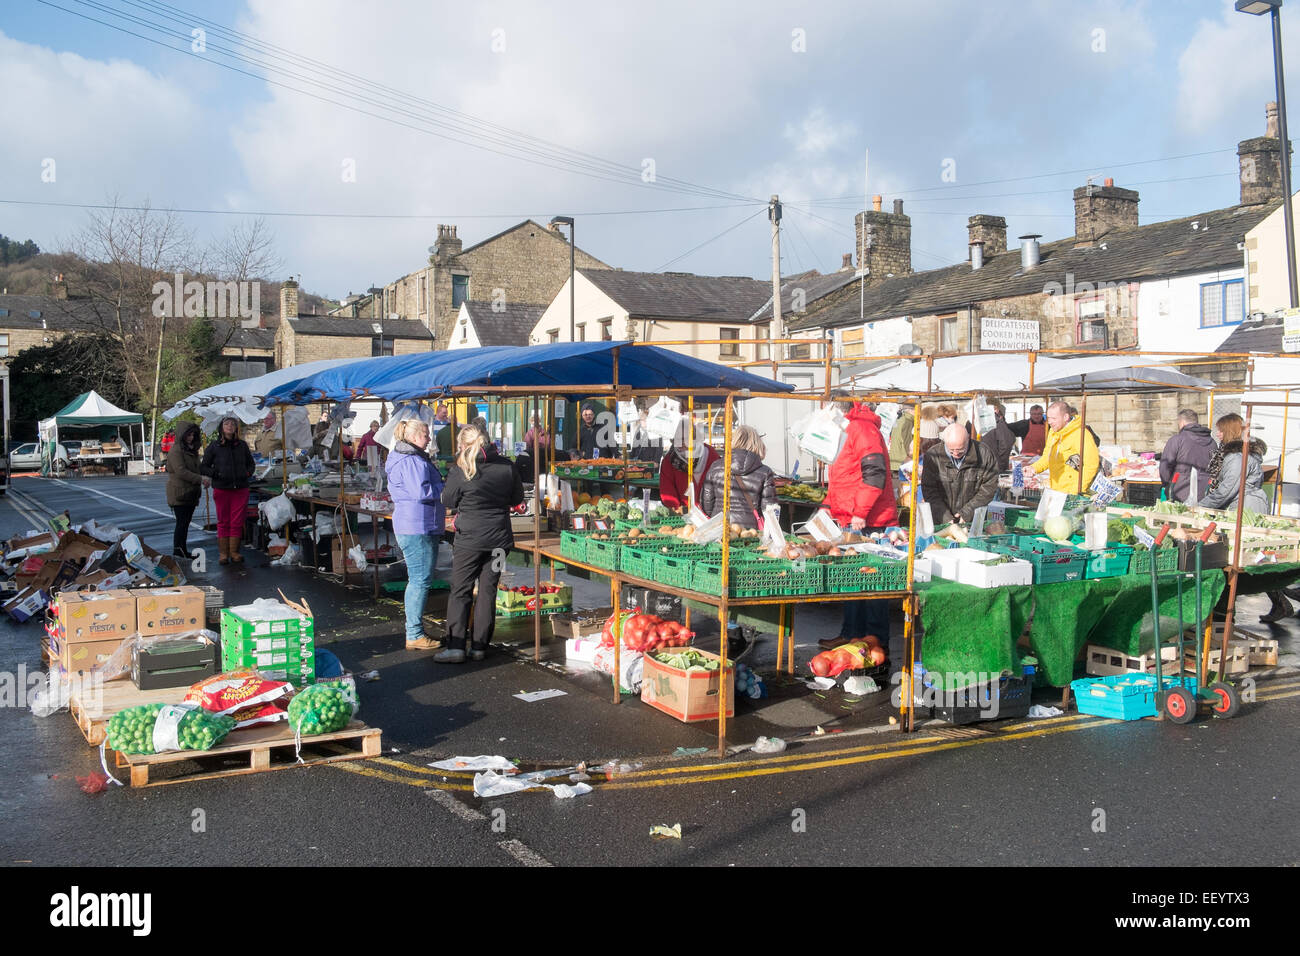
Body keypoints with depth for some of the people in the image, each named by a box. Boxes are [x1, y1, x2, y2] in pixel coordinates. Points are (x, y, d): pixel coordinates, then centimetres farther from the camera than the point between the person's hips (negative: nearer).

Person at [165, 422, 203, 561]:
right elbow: (181, 471, -21)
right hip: (179, 493, -8)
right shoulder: (176, 450, -11)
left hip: (190, 493, 8)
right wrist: (200, 479, -26)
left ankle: (183, 550, 15)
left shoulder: (191, 450, 18)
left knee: (186, 522, 10)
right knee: (182, 522, -10)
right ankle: (177, 550, -8)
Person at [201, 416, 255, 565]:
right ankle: (224, 554, 10)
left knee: (237, 522, 2)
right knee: (223, 522, 4)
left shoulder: (242, 445, 10)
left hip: (240, 488, 2)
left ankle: (234, 552, 11)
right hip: (221, 489, -2)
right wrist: (215, 474, -12)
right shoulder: (214, 446, 2)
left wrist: (248, 472, 4)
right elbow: (203, 467, 4)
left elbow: (250, 463, 23)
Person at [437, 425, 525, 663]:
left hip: (469, 539, -3)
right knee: (488, 590, 10)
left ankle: (455, 646, 0)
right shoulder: (506, 467, -3)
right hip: (499, 538, 3)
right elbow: (517, 499, 9)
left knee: (460, 591, 6)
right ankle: (479, 646, 13)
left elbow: (448, 501, 2)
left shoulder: (459, 471, -11)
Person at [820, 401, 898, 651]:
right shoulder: (844, 434, 20)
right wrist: (827, 506, 15)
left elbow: (875, 473, -22)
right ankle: (851, 634, 23)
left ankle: (877, 641, 0)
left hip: (868, 522, -10)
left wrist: (860, 513, -23)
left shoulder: (861, 428, -12)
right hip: (851, 522, 10)